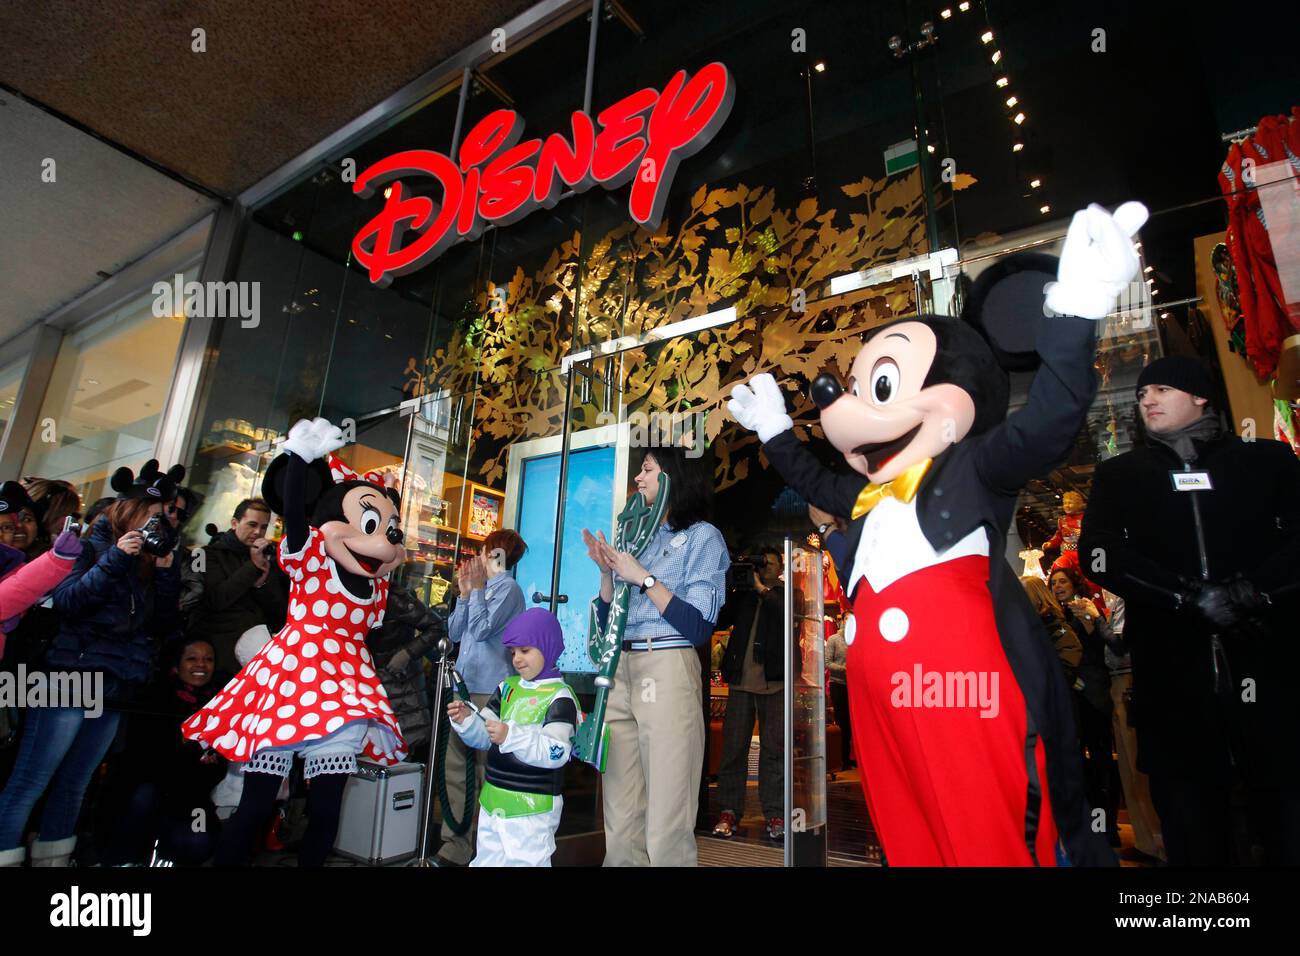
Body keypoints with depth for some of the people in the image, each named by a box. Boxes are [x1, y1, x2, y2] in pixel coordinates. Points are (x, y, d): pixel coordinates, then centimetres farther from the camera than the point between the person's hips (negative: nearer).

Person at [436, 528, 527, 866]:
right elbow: (455, 632, 14)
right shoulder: (483, 588, 18)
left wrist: (476, 588, -8)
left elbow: (481, 630, -16)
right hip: (465, 686, 8)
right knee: (455, 765, 8)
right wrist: (465, 592, 6)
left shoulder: (508, 588, -6)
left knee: (485, 768, -2)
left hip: (489, 690, -8)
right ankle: (455, 844, 15)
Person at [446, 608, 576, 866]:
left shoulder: (560, 697, -13)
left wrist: (511, 736, -32)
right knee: (485, 861, 20)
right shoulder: (507, 687, 10)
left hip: (532, 806, -7)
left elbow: (556, 753, -24)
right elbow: (484, 737, 12)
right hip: (493, 800, 8)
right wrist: (466, 721, -9)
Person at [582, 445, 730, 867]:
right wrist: (607, 572, 3)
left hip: (667, 670, -6)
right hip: (619, 672, 6)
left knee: (665, 826, -4)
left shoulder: (702, 536, 1)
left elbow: (699, 626, -10)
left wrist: (643, 578, -10)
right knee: (620, 823, 11)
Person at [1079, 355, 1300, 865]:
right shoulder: (1119, 475, 12)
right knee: (1193, 822, 7)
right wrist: (1192, 597, -12)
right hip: (1174, 674, 0)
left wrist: (1254, 591, -15)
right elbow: (1098, 553, -2)